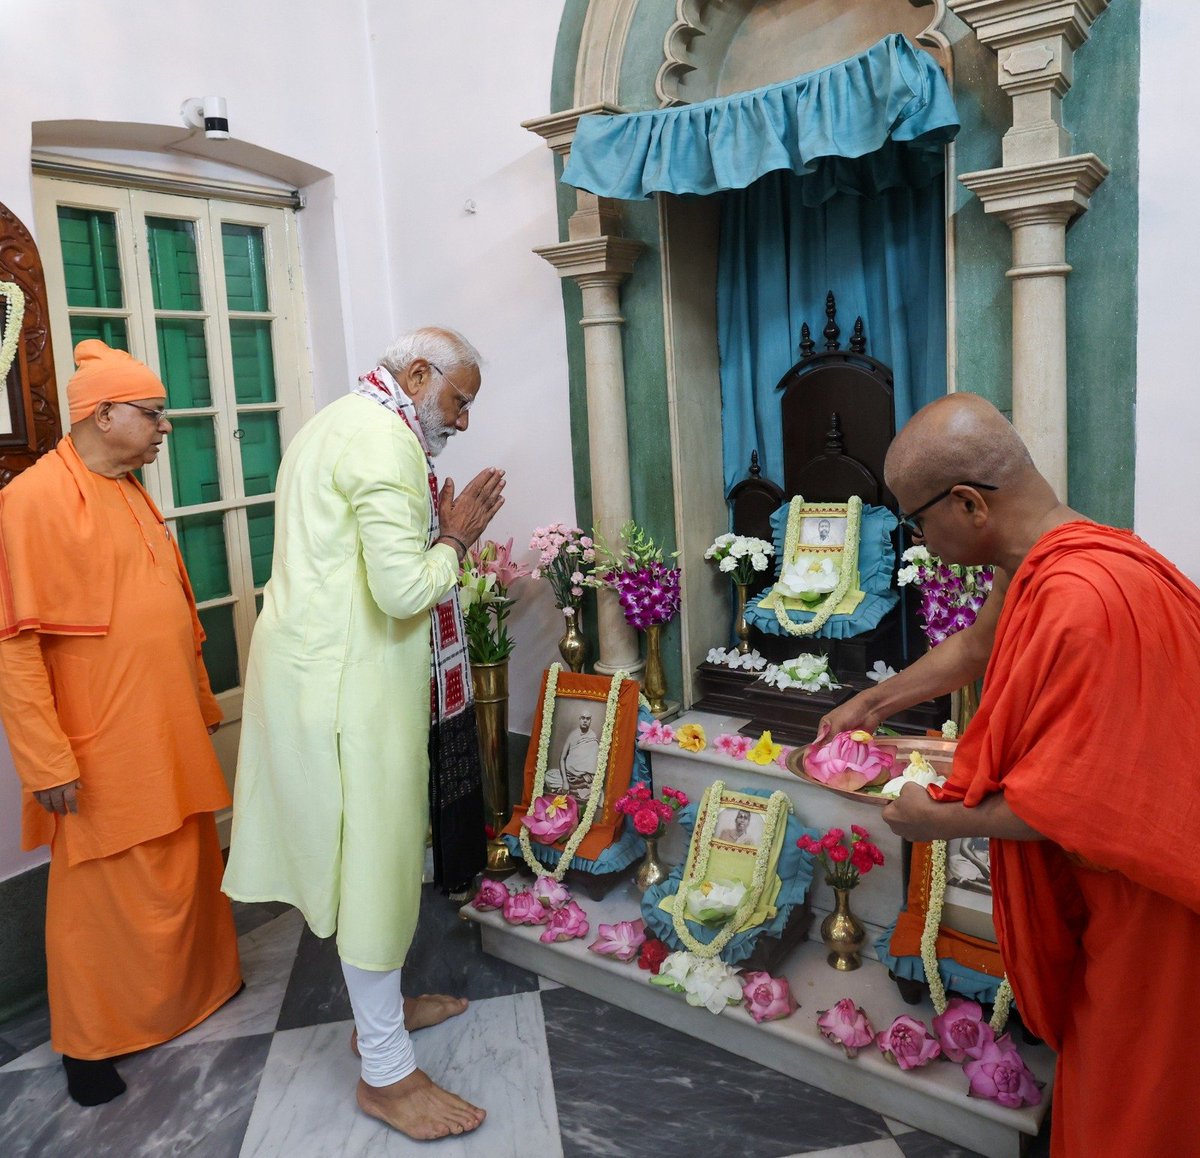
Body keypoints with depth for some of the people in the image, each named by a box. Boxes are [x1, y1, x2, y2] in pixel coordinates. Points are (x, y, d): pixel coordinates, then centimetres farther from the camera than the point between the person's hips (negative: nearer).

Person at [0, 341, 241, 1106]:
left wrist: (201, 702, 19)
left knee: (186, 867, 18)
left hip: (169, 733, 7)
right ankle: (90, 1041, 26)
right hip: (102, 750, -7)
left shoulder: (131, 495, 10)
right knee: (102, 891, 7)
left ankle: (197, 985, 38)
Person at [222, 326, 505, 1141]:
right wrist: (456, 538, -7)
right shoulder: (384, 440, -17)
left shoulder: (344, 424, 17)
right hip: (350, 682, -11)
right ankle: (387, 1073, 14)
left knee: (370, 849, 20)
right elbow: (405, 591, -24)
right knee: (374, 858, -1)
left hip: (329, 668, 11)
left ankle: (382, 1003, 37)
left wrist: (443, 529, 9)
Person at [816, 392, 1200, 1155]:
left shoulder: (1082, 599, -33)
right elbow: (973, 647, 18)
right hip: (1097, 883, 9)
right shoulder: (1037, 566, -2)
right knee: (1092, 1067, 25)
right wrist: (870, 704, 25)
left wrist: (941, 820, -13)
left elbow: (1068, 803, -28)